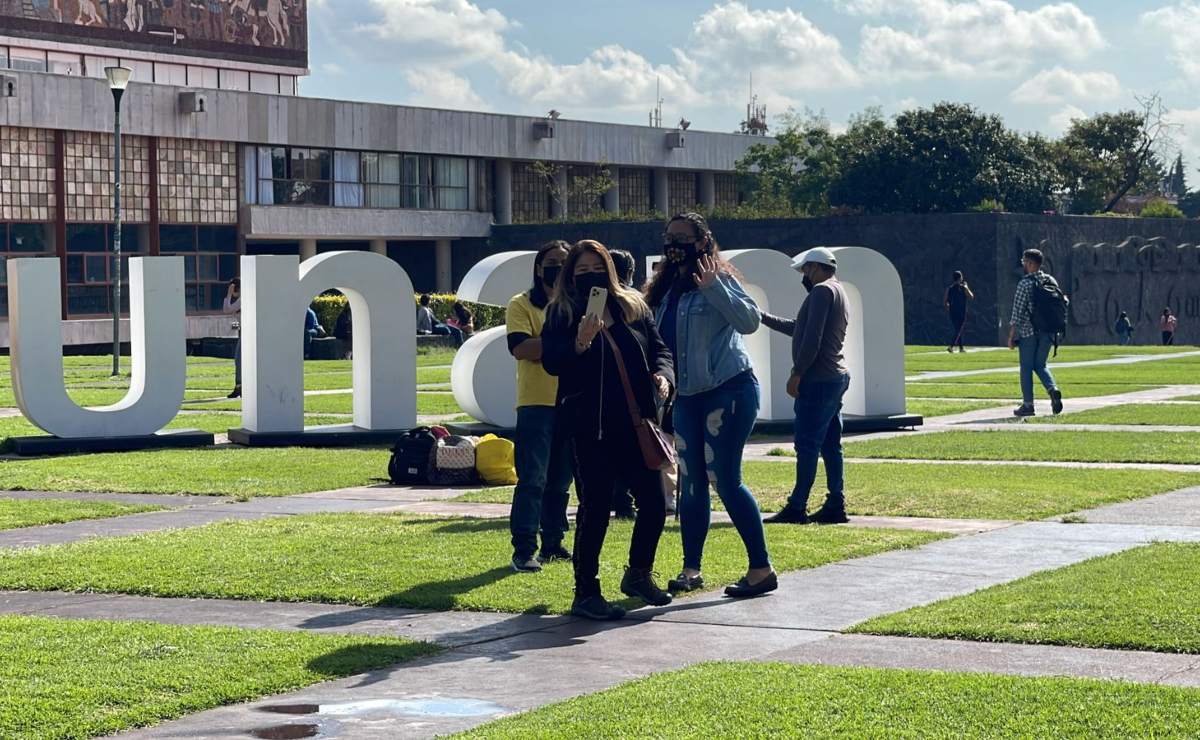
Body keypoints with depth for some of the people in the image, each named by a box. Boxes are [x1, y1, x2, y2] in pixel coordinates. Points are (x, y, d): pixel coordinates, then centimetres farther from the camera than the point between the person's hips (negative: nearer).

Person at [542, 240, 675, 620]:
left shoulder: (633, 307, 13)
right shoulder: (561, 314, 1)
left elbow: (659, 348, 16)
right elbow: (551, 363, -8)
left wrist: (663, 375, -4)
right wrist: (580, 343, -25)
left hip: (637, 423, 5)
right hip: (591, 428, -5)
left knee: (654, 503, 6)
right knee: (595, 510, -4)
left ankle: (639, 574, 28)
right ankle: (586, 593, 4)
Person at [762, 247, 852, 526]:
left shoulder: (822, 291, -11)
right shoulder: (839, 293, 21)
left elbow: (812, 338, -20)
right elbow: (797, 329, 29)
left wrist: (797, 374, -17)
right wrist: (762, 317, 32)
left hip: (818, 380, -10)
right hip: (837, 377, 10)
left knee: (807, 445, -9)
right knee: (830, 445, 9)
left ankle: (797, 508, -9)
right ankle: (835, 506, 9)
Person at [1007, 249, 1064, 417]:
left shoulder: (1024, 283, -10)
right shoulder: (1051, 281, 7)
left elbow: (1018, 312, -12)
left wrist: (1011, 336, -8)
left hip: (1028, 332, -5)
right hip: (1048, 332, 5)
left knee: (1026, 367, 4)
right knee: (1040, 365, 17)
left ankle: (1028, 405, 4)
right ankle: (1053, 389, -9)